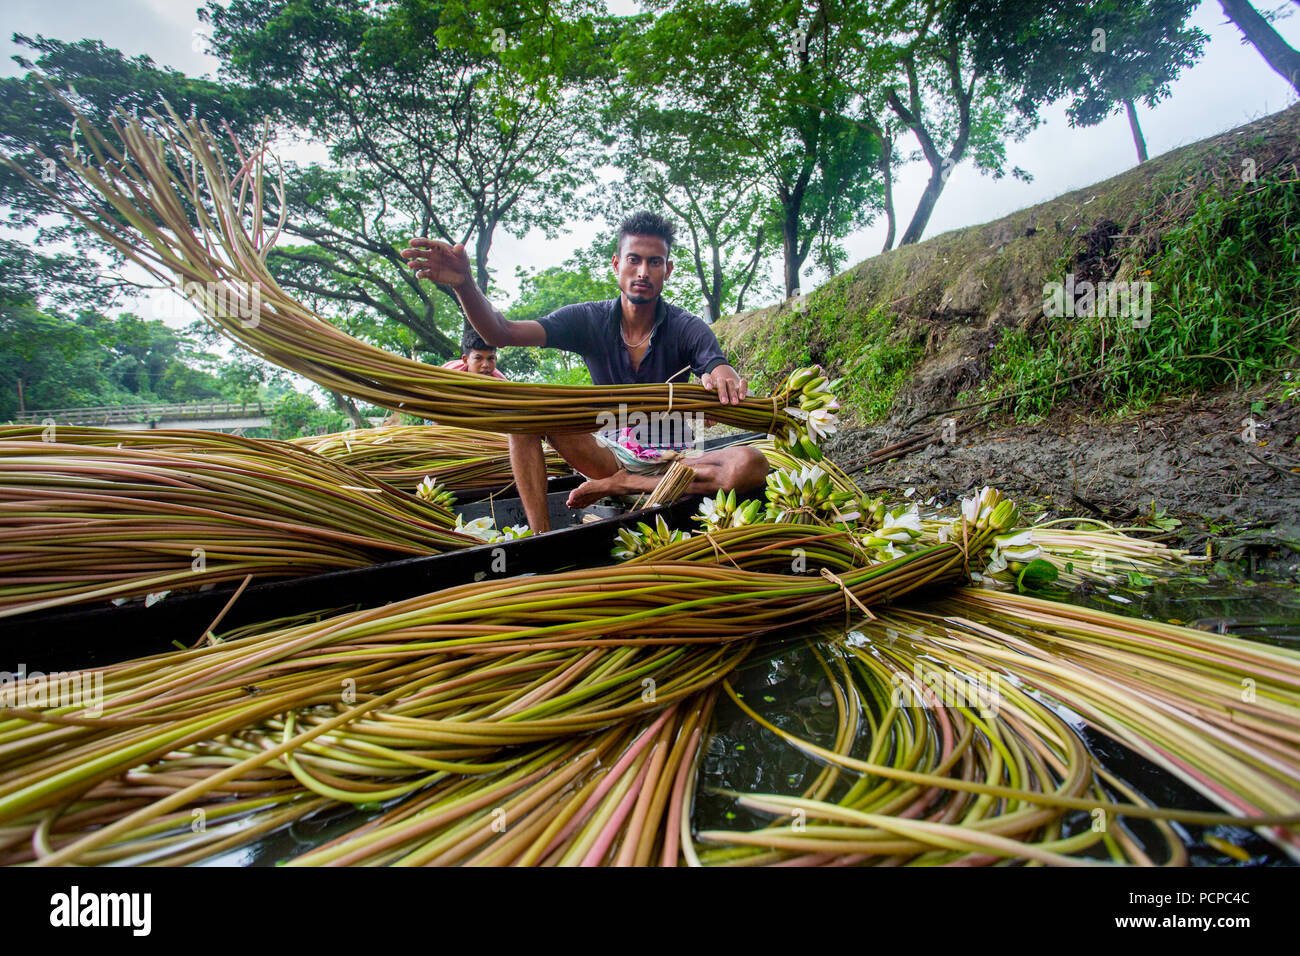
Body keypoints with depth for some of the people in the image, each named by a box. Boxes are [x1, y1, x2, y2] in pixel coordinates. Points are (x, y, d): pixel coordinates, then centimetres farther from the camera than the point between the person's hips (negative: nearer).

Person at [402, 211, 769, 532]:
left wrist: (724, 378, -53)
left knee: (751, 464, -30)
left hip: (672, 460, -1)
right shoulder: (589, 320, -5)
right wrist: (465, 285, -35)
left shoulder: (687, 329, -9)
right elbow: (501, 333, -15)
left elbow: (718, 368, -27)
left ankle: (622, 485, -24)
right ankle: (540, 537, -27)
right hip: (611, 453, 2)